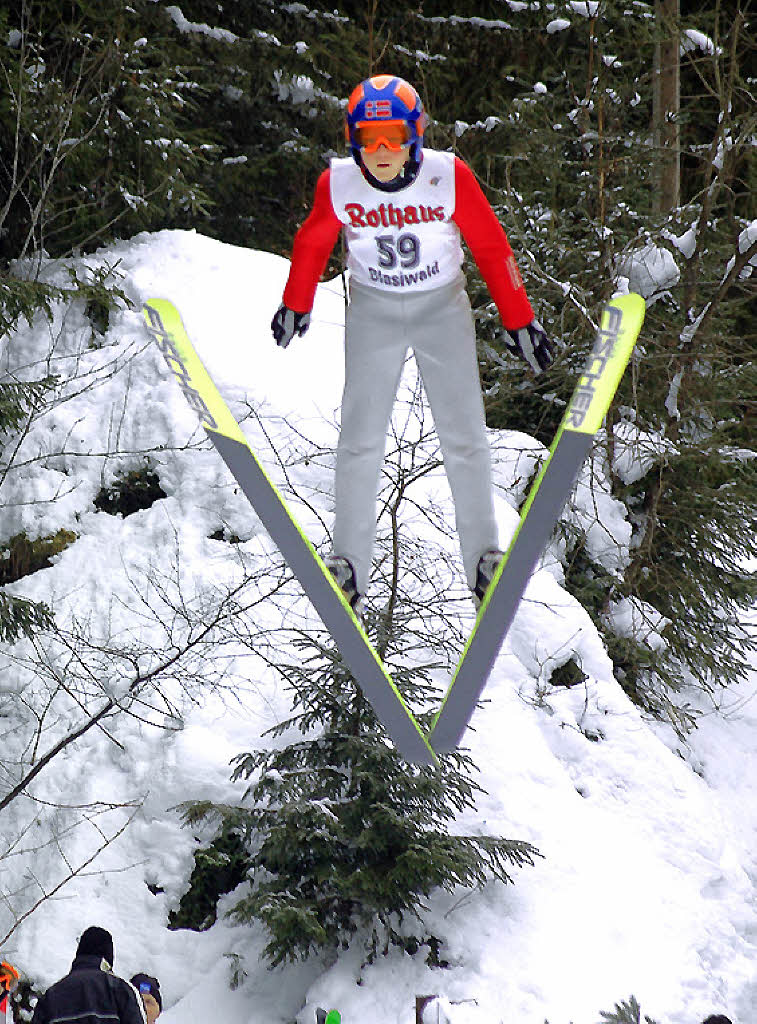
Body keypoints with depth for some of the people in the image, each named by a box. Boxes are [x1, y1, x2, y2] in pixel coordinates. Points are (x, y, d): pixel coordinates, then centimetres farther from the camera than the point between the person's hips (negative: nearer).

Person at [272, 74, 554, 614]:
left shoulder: (449, 175, -20)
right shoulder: (338, 184, -17)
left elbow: (491, 246, -9)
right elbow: (312, 244, 3)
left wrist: (520, 320, -6)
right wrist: (295, 306, 15)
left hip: (442, 306, 0)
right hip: (372, 310, 1)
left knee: (465, 437, -1)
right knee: (361, 439, -5)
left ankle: (483, 555, 10)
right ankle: (348, 563, 2)